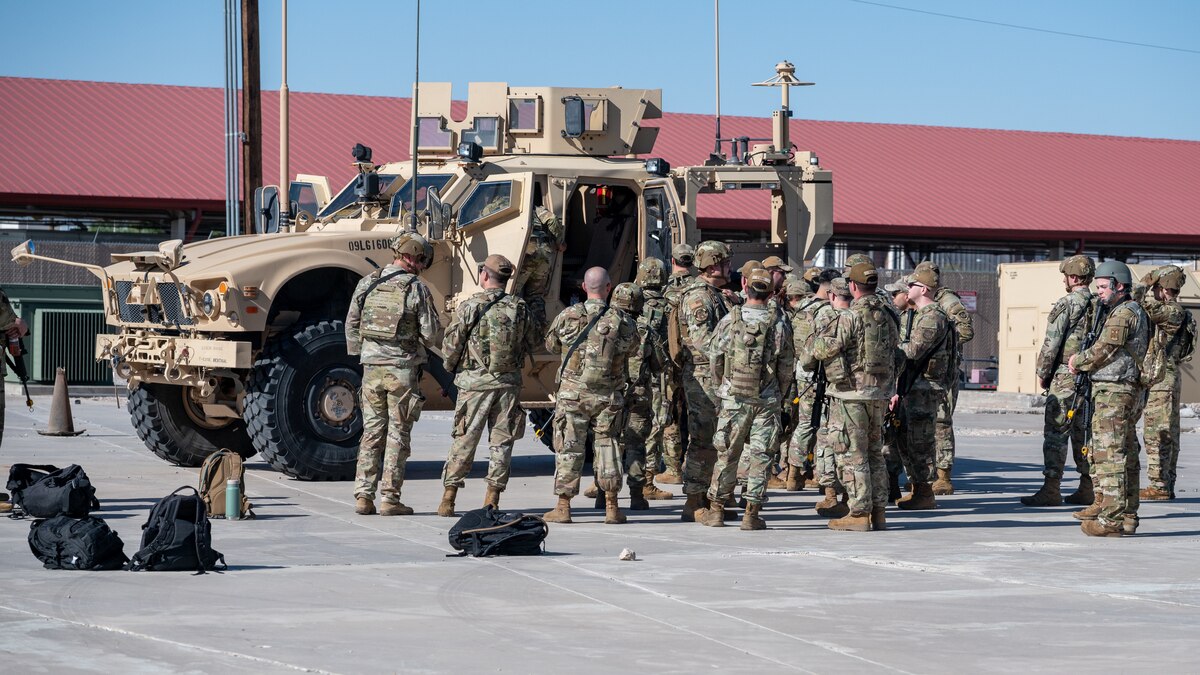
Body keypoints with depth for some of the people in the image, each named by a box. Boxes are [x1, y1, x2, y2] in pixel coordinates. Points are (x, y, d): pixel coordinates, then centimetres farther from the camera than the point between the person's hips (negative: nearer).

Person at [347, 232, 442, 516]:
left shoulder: (367, 284, 5)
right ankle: (390, 498, 2)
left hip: (372, 367, 4)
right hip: (403, 368, -4)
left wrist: (360, 359, 19)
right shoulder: (416, 288, -8)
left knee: (371, 432, 10)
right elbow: (432, 334, -8)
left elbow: (351, 326, 10)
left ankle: (363, 496, 6)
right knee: (398, 434, 3)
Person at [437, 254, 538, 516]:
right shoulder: (520, 308, 2)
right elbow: (531, 342, 13)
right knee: (501, 442, 8)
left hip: (475, 382, -2)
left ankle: (448, 499, 5)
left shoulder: (469, 307, -8)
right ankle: (492, 500, 8)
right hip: (509, 382, 2)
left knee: (463, 441, 4)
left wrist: (451, 367, 14)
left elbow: (450, 346, -6)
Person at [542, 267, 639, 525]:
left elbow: (551, 345, 11)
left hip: (572, 393, 0)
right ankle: (611, 507, 10)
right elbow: (632, 349, 9)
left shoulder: (567, 317, -4)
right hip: (609, 396, 0)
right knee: (608, 446, 10)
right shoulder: (623, 321, -6)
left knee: (569, 448, 6)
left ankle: (563, 507, 8)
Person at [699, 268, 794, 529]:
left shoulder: (729, 320, -5)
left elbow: (714, 359, 1)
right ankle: (752, 513, 3)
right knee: (761, 456, 4)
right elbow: (786, 368, 1)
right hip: (767, 400, 0)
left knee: (727, 454, 9)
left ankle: (716, 510, 12)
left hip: (734, 398, 0)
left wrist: (722, 386, 18)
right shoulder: (779, 324, -4)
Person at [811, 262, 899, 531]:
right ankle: (878, 511, 17)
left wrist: (823, 334, 6)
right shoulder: (886, 316, 6)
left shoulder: (850, 317, -16)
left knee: (852, 455, -2)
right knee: (874, 453, 15)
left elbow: (821, 350, -14)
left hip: (851, 393, -7)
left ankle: (859, 514, -3)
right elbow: (895, 346, 17)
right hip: (880, 393, 7)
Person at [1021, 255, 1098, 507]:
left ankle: (1051, 489, -8)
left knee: (1056, 432, -5)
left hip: (1065, 376, -7)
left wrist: (1042, 373, -1)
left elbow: (1051, 343, -12)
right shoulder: (1101, 306, 8)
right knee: (1084, 433, 12)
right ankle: (1087, 488, 13)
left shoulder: (1066, 305, -11)